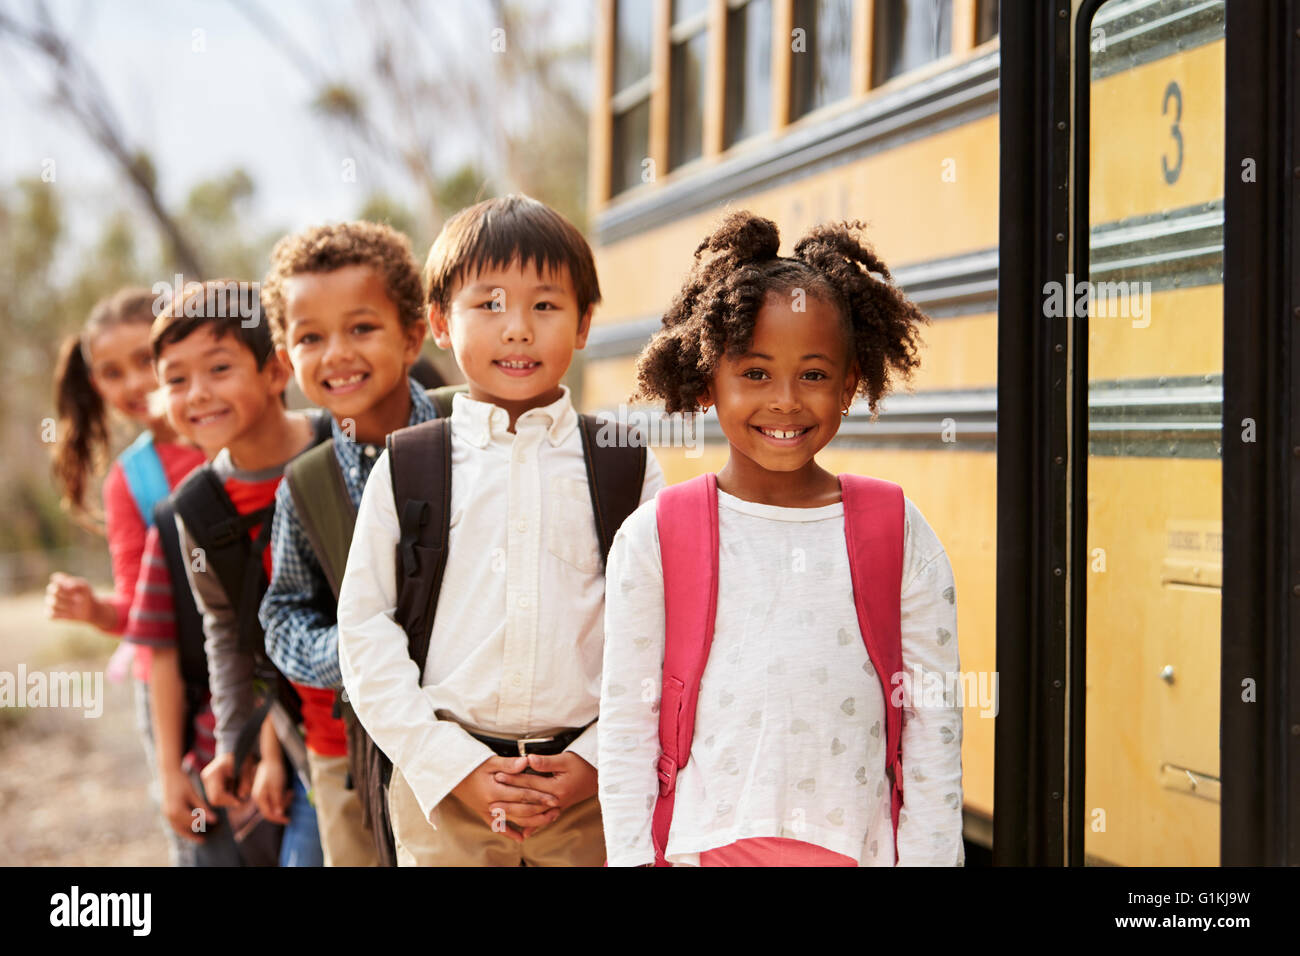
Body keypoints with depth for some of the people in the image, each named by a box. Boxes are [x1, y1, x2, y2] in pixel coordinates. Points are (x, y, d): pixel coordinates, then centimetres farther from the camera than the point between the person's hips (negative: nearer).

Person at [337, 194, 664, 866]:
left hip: (591, 791, 0)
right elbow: (365, 635, 0)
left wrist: (599, 762, -7)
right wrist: (457, 769, -7)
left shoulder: (625, 469, 4)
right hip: (442, 787, 0)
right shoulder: (405, 469, 3)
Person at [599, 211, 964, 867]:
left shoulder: (898, 536, 2)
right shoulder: (655, 538, -1)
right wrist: (631, 856, -1)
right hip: (703, 845, 0)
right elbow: (625, 724, 2)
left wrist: (928, 855, -1)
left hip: (852, 847, 1)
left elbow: (933, 725, 3)